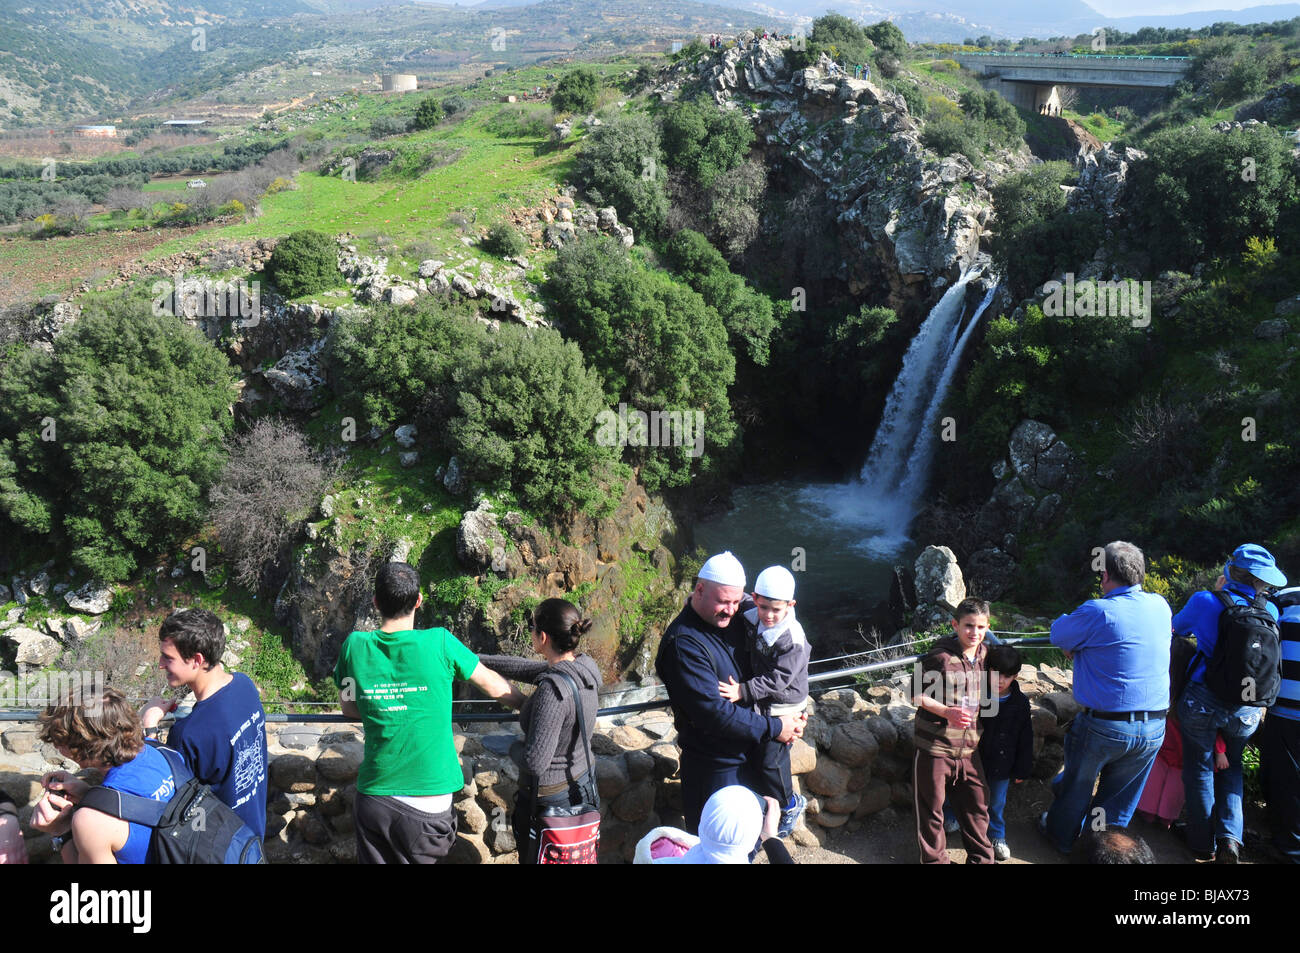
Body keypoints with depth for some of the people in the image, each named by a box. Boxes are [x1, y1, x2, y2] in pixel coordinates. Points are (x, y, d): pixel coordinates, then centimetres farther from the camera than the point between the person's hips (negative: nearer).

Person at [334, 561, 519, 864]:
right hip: (427, 800, -2)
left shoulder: (355, 646, -2)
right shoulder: (439, 642, -9)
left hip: (374, 793, 2)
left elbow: (351, 709, 12)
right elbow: (493, 686, 4)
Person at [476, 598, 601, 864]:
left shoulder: (553, 688, -31)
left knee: (532, 857, 13)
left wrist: (515, 747, -9)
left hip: (550, 798, -8)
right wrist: (473, 659, 15)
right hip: (583, 784, 8)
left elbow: (535, 762, -31)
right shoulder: (584, 667, -5)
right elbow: (523, 668, 9)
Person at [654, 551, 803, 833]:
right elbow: (714, 712, -29)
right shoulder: (683, 643, -26)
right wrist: (773, 727, -21)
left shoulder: (734, 620, 0)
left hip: (747, 753, 8)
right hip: (713, 765, -7)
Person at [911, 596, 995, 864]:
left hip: (968, 749, 6)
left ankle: (981, 858, 30)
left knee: (977, 804, 12)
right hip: (934, 747, -5)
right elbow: (917, 695, -12)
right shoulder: (939, 657, -16)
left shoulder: (984, 654, 4)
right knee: (932, 809, 7)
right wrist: (947, 712, -24)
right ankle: (935, 859, 23)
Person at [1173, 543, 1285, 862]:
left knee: (1199, 770, 14)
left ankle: (1202, 845, 24)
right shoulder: (1270, 612, -6)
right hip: (1246, 712, 3)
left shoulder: (1206, 602, -14)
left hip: (1203, 702, -3)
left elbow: (1178, 628, 8)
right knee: (1231, 767, 25)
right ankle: (1229, 836, 11)